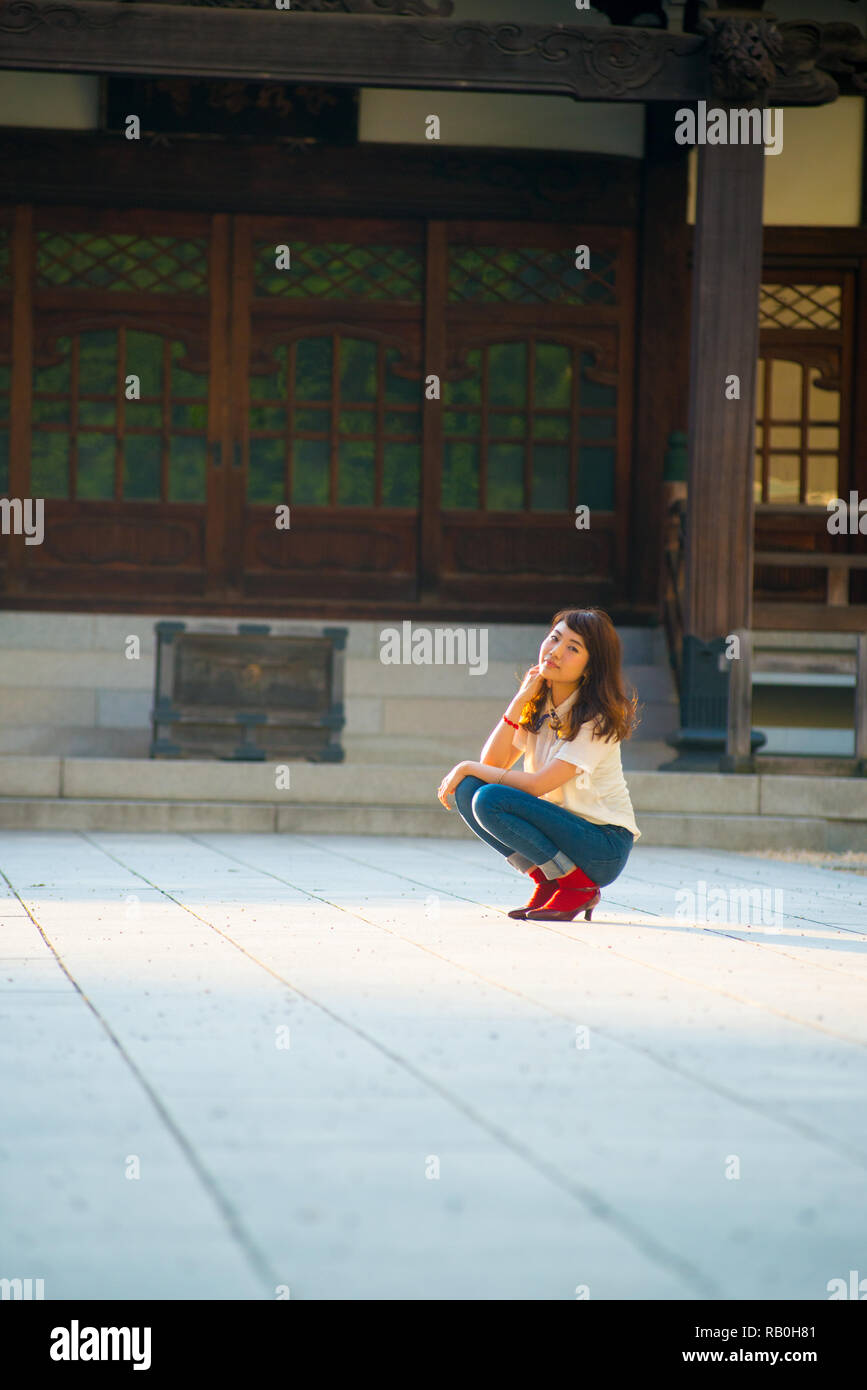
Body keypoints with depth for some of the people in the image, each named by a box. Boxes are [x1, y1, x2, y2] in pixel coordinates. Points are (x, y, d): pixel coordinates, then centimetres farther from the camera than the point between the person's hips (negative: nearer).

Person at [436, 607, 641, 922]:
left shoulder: (596, 718, -15)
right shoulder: (537, 705, 7)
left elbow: (536, 786, -20)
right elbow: (492, 763, -3)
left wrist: (467, 768, -12)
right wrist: (519, 701, -10)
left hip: (604, 847, -7)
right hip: (559, 830, 7)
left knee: (490, 800, -25)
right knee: (467, 791, -11)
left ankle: (578, 886, -12)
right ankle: (547, 882, -2)